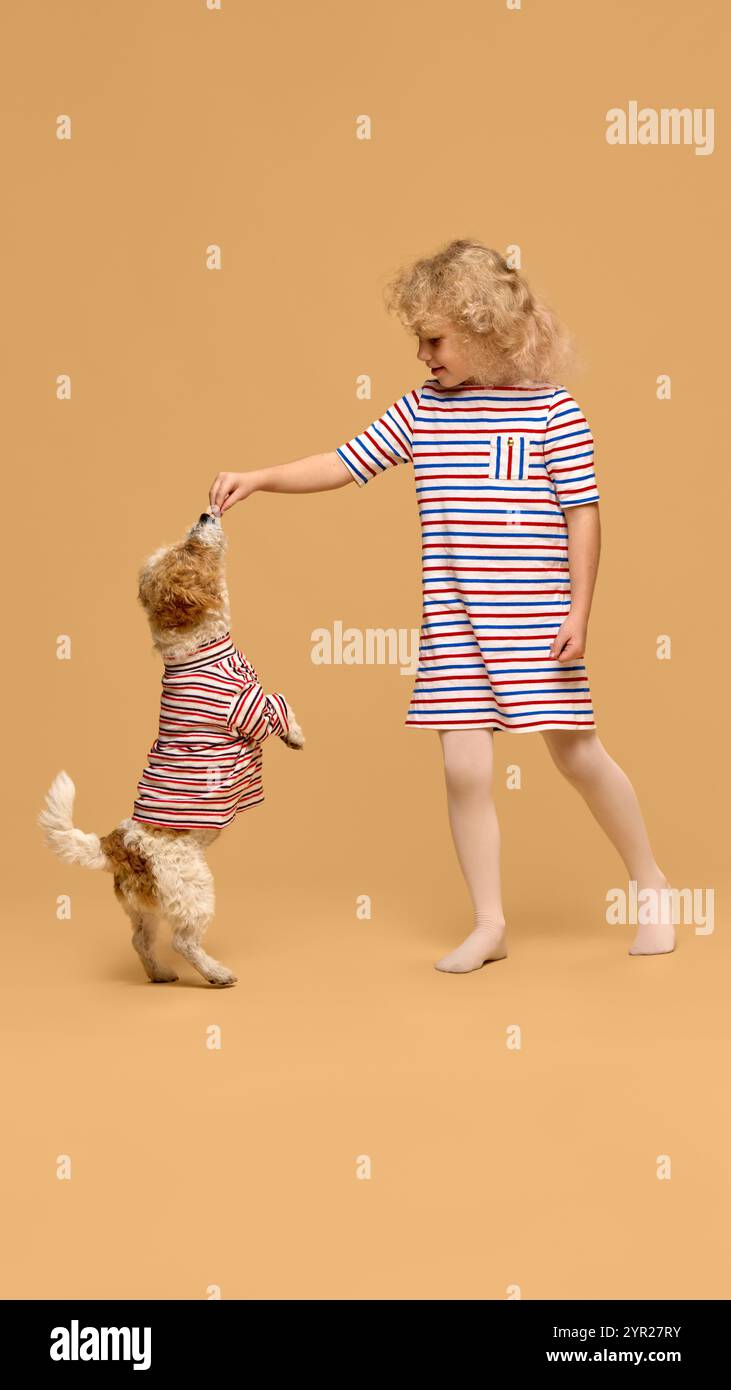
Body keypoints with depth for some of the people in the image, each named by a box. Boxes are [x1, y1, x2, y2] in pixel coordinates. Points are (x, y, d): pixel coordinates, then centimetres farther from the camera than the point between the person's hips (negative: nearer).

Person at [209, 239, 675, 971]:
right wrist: (259, 478, 0)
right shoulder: (420, 409, 6)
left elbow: (583, 514, -6)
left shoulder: (552, 409, -6)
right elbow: (343, 464, 9)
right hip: (452, 623, 4)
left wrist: (578, 612, -9)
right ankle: (488, 925, 15)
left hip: (535, 617, -4)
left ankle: (651, 886, 25)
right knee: (463, 767, 1)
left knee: (576, 752, 3)